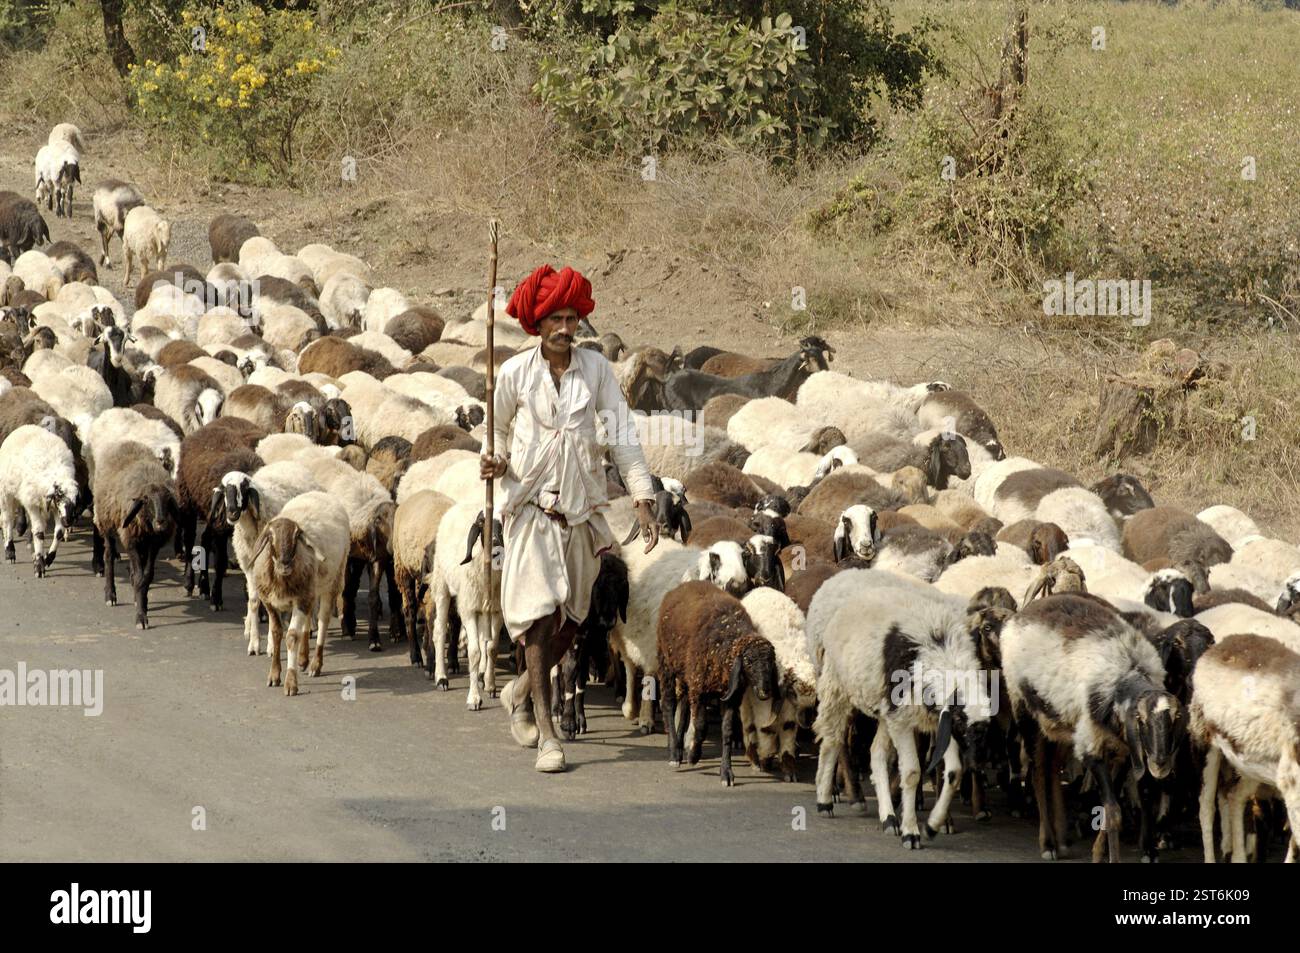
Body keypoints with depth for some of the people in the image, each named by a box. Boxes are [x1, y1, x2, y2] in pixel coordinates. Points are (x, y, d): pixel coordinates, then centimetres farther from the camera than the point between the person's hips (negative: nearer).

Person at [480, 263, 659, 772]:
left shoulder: (595, 368, 0)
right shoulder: (515, 374, -3)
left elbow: (622, 436, 1)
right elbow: (499, 430, 13)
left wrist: (643, 499, -4)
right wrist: (496, 463, -9)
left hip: (581, 504, 3)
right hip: (531, 502, -3)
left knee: (572, 616, 8)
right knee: (539, 609, -10)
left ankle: (521, 691, 34)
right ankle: (545, 731, -7)